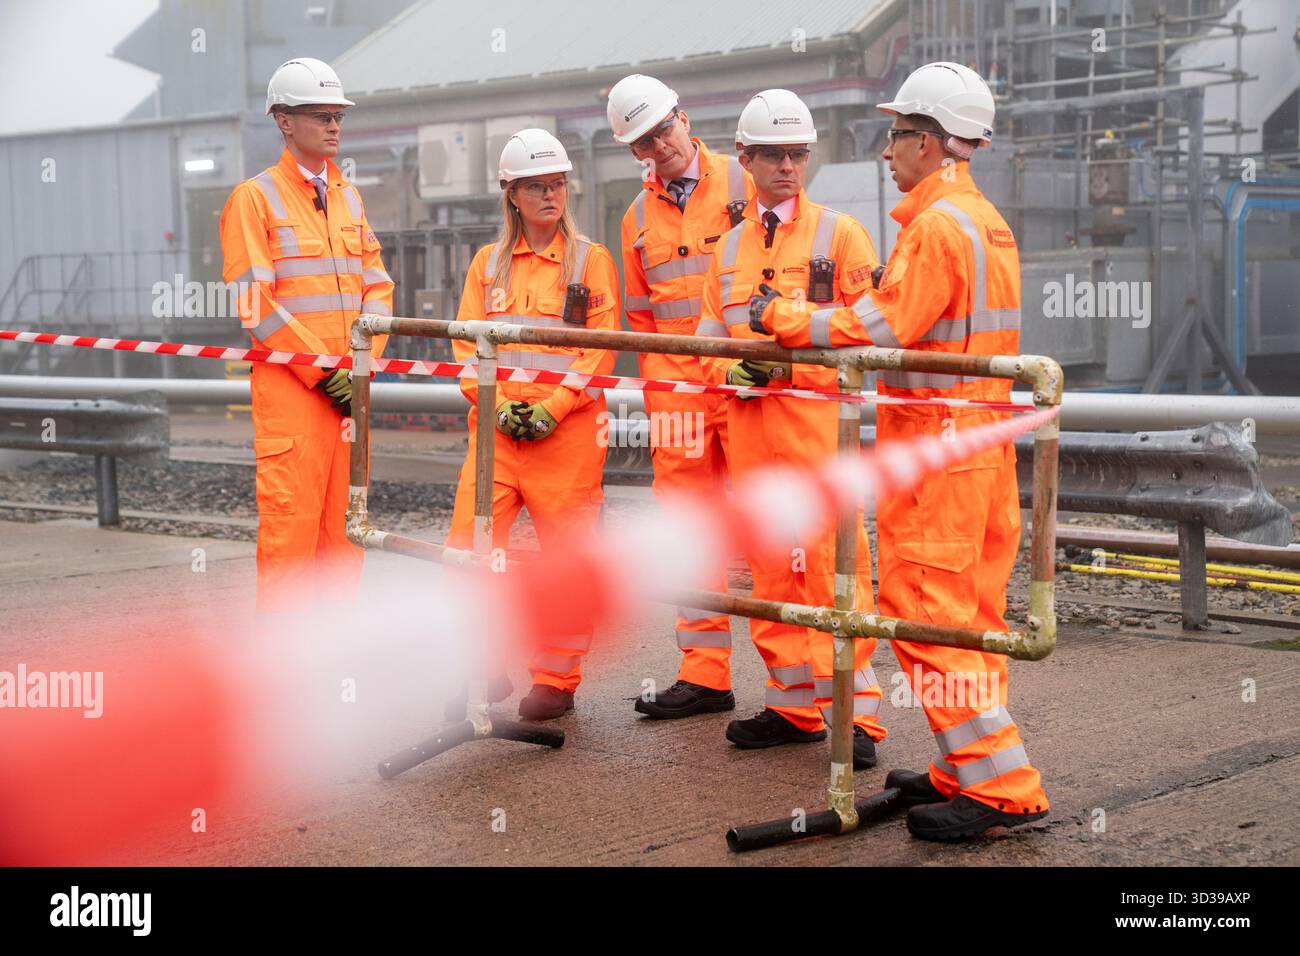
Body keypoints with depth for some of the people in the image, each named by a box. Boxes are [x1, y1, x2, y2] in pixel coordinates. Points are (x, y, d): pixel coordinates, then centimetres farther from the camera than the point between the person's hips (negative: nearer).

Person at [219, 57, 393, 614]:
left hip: (349, 389, 6)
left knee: (343, 526, 9)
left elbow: (377, 286, 15)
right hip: (288, 387, -6)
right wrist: (322, 371, -12)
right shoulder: (255, 197, -1)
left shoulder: (349, 197, 18)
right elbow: (253, 302, -9)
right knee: (290, 529, -8)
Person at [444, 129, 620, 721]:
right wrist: (498, 405, -6)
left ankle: (556, 679, 12)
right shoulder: (489, 261, 14)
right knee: (467, 550, -3)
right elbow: (466, 343, 9)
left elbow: (600, 349, -4)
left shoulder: (591, 260, 4)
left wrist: (551, 409, -13)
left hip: (568, 429, -3)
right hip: (495, 427, 3)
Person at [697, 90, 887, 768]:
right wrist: (737, 369, -4)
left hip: (819, 420, -5)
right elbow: (709, 334, 18)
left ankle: (857, 712, -4)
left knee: (832, 564, -9)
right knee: (771, 567, 9)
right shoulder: (730, 248, 17)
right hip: (748, 426, 5)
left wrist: (790, 358, -15)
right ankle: (793, 705, 18)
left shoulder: (838, 233, 1)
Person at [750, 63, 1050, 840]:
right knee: (970, 614, 13)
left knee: (926, 618, -6)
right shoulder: (988, 221, 16)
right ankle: (970, 769, 19)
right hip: (983, 443, 10)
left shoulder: (937, 225, -16)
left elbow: (883, 326, -19)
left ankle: (1001, 785, -6)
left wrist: (794, 322, -7)